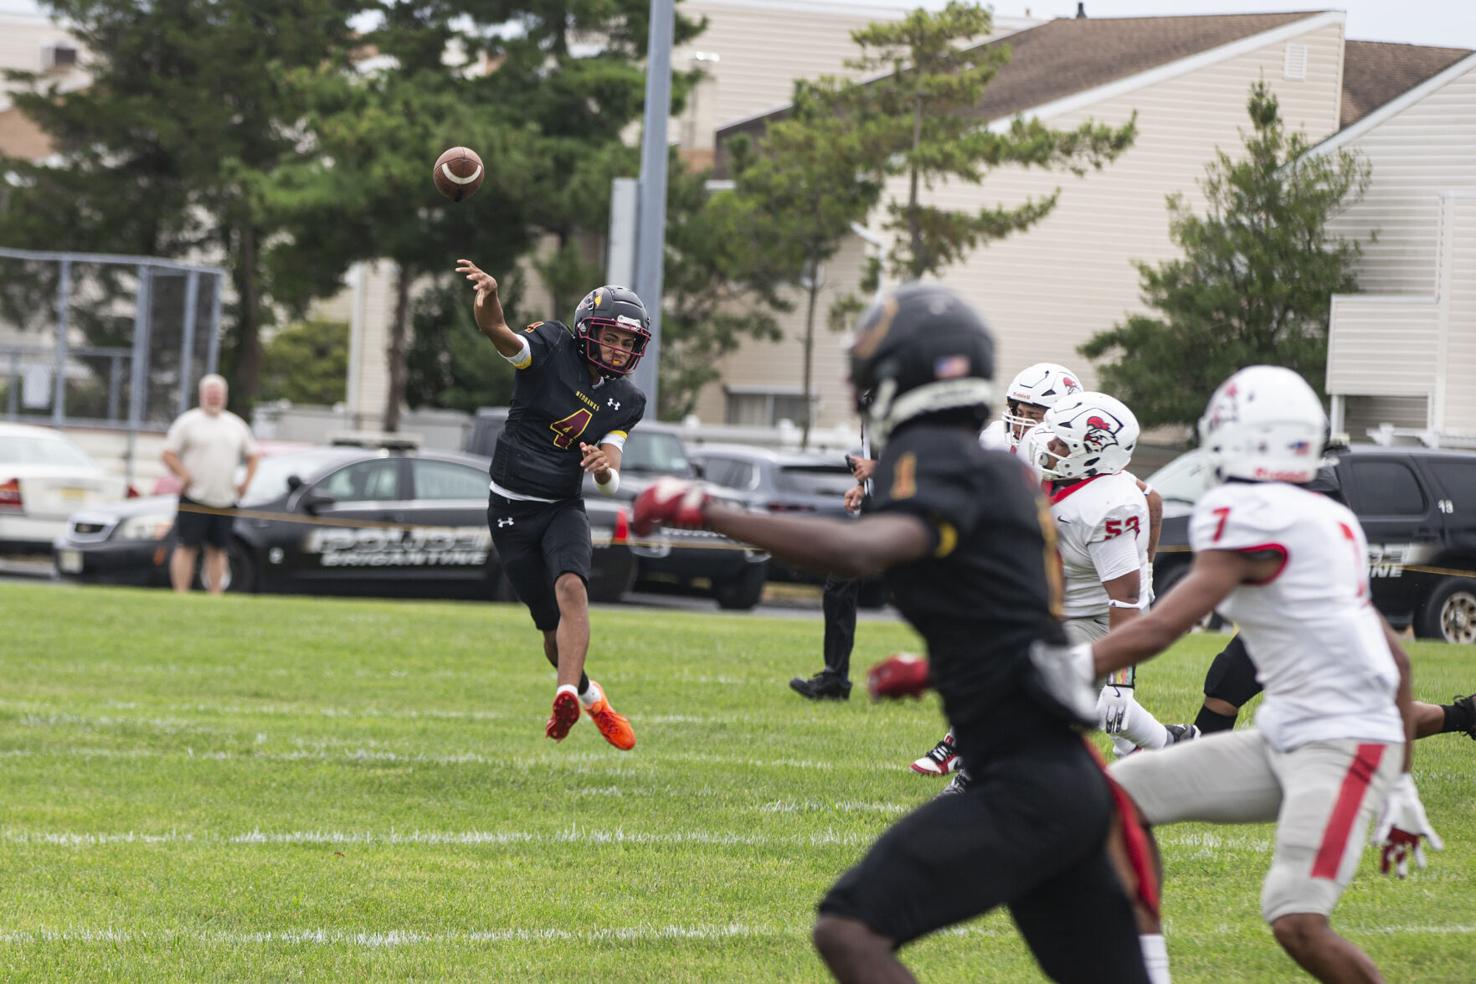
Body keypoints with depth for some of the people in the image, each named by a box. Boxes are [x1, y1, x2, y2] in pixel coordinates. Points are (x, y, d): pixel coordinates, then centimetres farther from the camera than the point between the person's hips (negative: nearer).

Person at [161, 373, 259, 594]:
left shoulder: (236, 425, 14)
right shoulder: (187, 422, 1)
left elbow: (252, 455, 22)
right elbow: (169, 455, -3)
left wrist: (245, 482, 9)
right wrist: (185, 477, -15)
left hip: (225, 500, 4)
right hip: (194, 499, -4)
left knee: (218, 550, 6)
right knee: (186, 548, -8)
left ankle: (215, 596, 10)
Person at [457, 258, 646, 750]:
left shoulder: (626, 401, 2)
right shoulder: (552, 348, -9)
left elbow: (609, 483, -3)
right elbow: (506, 339, -30)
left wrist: (605, 466, -28)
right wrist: (489, 305, -54)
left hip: (564, 508, 2)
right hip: (511, 509, -2)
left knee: (571, 589, -28)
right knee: (553, 630, 4)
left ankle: (567, 697, -41)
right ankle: (590, 697, 31)